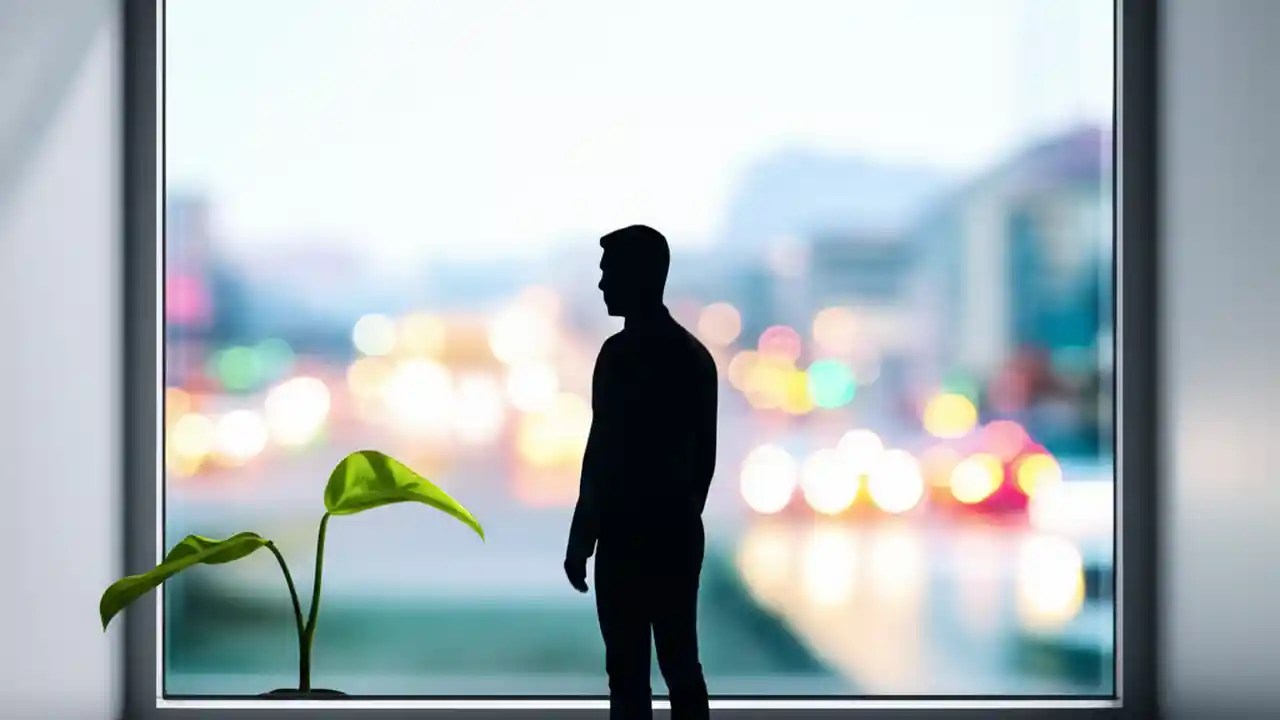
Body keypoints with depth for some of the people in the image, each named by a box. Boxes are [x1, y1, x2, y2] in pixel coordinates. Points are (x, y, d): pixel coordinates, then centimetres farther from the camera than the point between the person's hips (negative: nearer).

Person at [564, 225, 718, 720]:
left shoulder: (621, 354, -13)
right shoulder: (695, 355, 11)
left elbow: (603, 452, -15)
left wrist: (580, 539, -10)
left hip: (628, 535, -8)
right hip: (680, 532, 8)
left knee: (629, 672, -3)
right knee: (681, 665, 11)